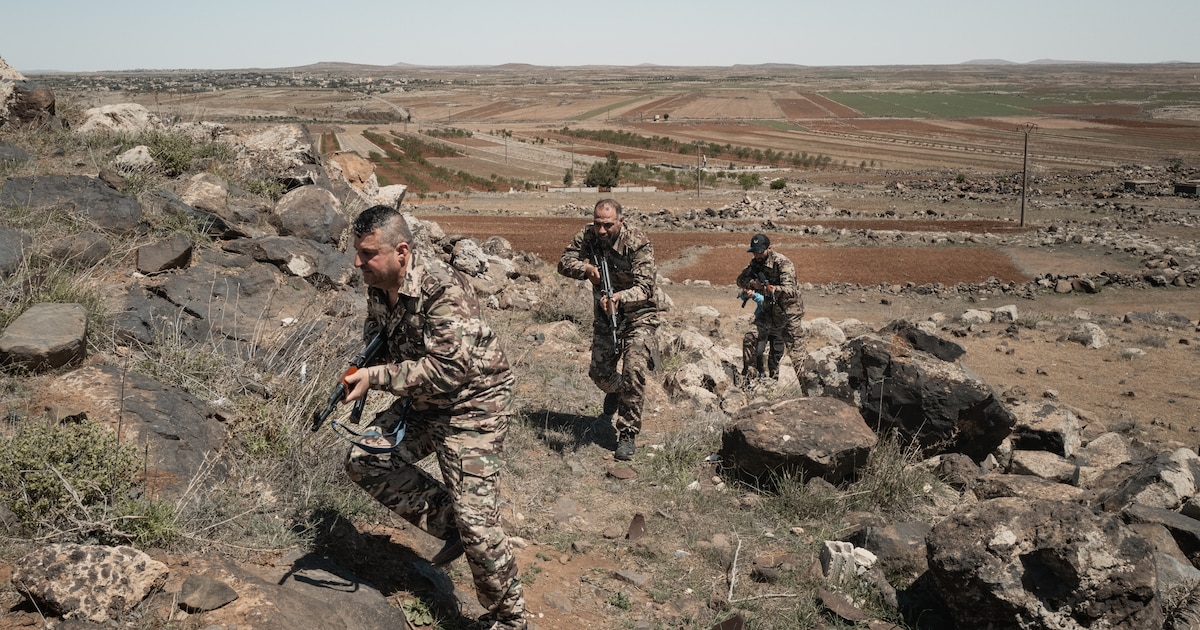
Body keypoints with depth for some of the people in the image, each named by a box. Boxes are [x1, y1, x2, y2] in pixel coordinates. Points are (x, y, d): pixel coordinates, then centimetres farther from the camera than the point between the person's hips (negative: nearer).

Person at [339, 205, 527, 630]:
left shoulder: (442, 289, -28)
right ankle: (448, 524, 9)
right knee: (365, 459, -3)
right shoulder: (377, 290, -2)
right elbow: (379, 344, 16)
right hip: (422, 402, 9)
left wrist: (377, 377, -31)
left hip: (472, 404, -8)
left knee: (475, 519, -8)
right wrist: (360, 373, -6)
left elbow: (450, 369, -33)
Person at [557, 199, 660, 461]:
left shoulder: (638, 242, -23)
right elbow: (565, 262, -9)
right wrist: (587, 268, -30)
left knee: (634, 371, -18)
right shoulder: (588, 236, -9)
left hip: (638, 313, -4)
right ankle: (615, 391, 44)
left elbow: (644, 286, -27)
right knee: (599, 371, 6)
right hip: (605, 313, 5)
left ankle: (628, 434, -7)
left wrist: (618, 298, -47)